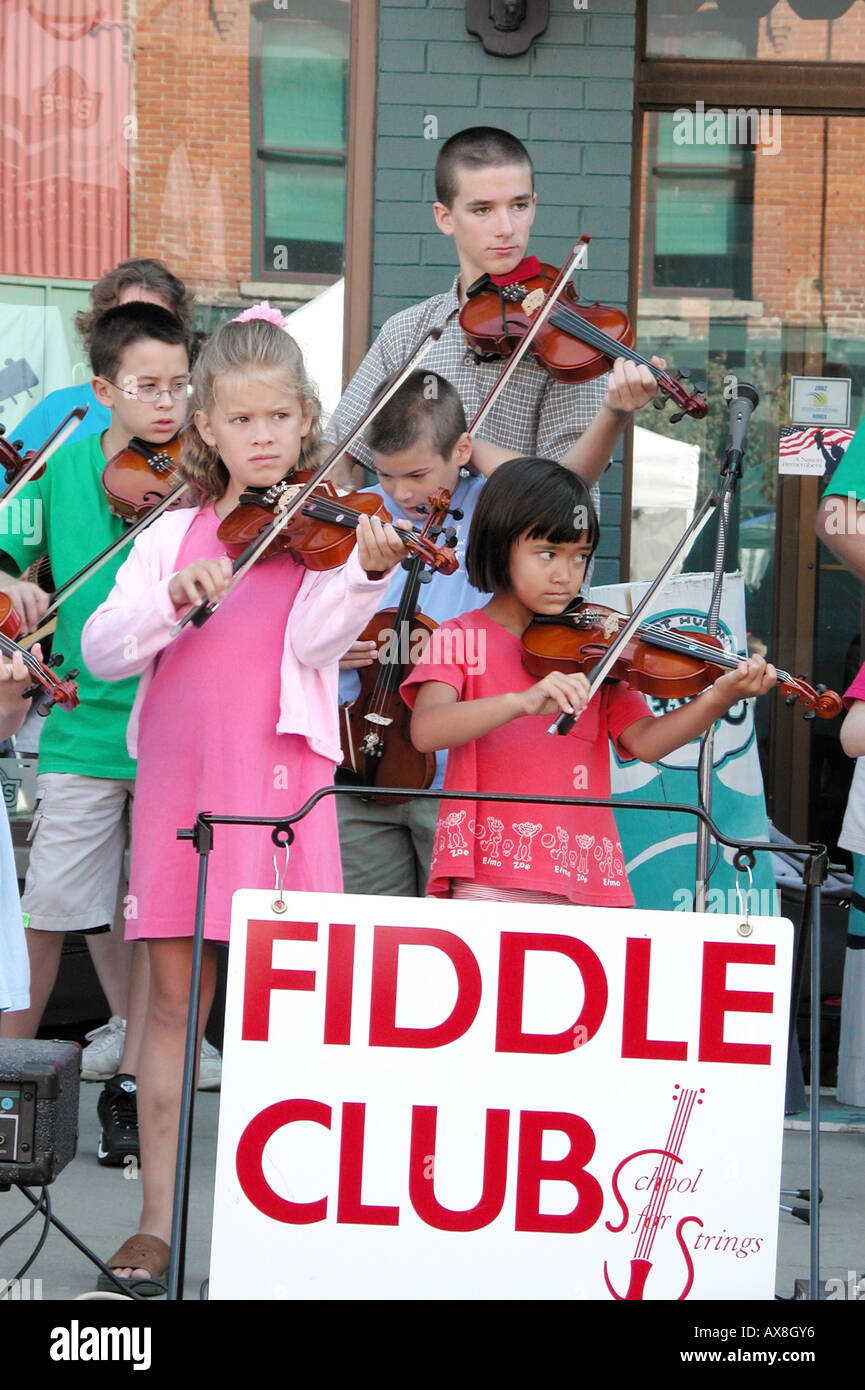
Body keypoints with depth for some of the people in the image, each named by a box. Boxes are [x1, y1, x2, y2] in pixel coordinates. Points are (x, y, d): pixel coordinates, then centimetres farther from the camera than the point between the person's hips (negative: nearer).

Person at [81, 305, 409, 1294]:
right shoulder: (174, 535, 12)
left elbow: (315, 639, -11)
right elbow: (101, 650, 2)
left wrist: (367, 572, -28)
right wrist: (174, 598, -14)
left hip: (279, 777, -2)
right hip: (179, 777, 2)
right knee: (174, 996, 4)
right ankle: (157, 1219, 10)